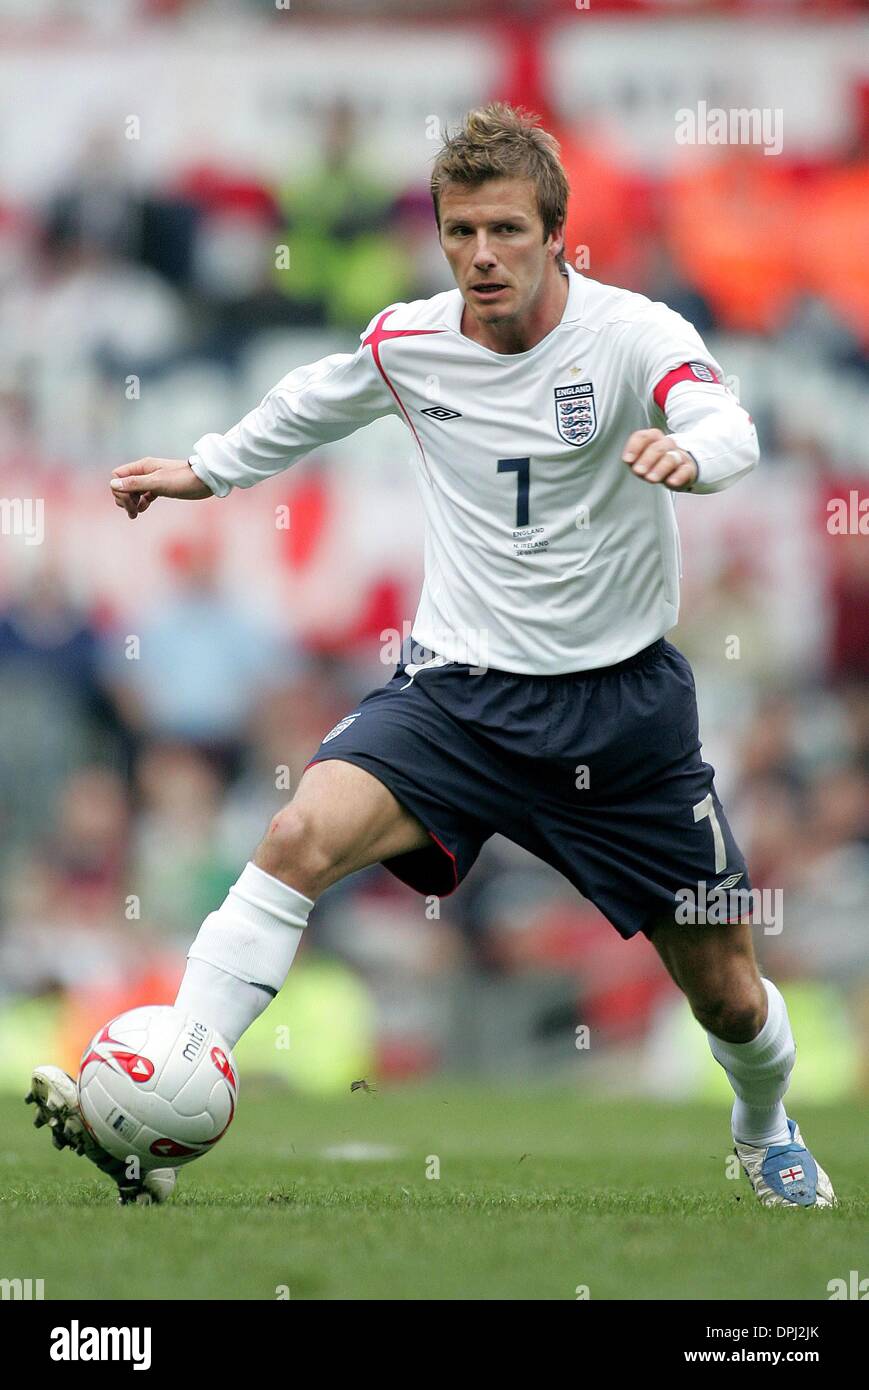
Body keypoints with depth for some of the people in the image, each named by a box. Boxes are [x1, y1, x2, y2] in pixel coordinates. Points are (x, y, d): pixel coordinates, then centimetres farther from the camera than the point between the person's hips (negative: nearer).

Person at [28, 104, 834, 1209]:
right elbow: (313, 402, 22)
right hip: (459, 690, 1)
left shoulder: (632, 335, -14)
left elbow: (728, 428, -36)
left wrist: (686, 453, -58)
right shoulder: (408, 342, -2)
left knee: (729, 999, 8)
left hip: (621, 704, -1)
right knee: (303, 836, -28)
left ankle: (765, 1129, 44)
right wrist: (208, 468, 28)